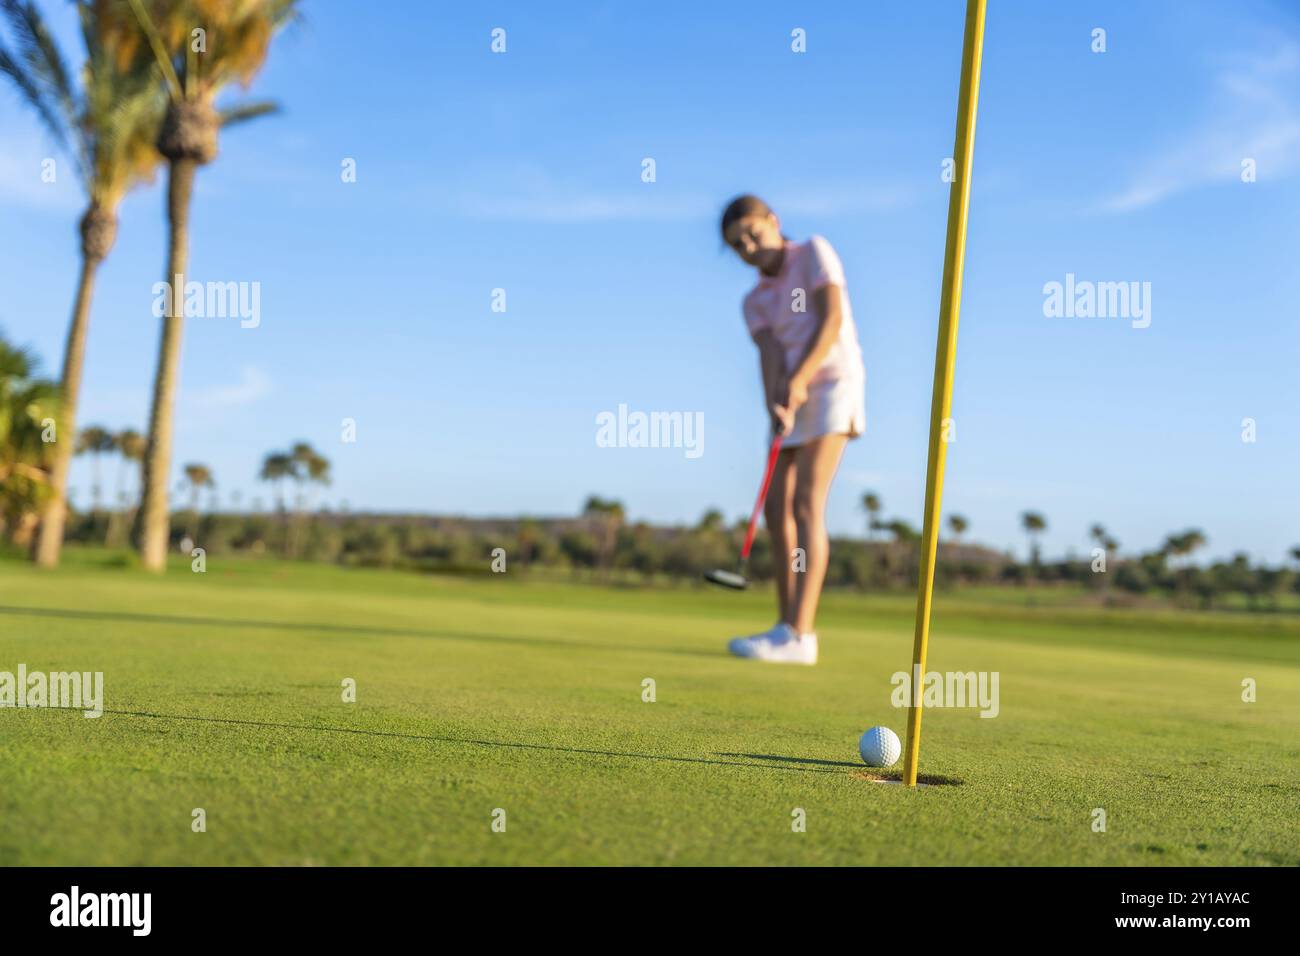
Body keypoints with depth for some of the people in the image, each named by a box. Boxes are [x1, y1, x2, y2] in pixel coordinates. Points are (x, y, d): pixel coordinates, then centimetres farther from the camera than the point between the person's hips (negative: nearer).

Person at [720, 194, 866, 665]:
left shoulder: (814, 251, -1)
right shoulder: (754, 302, 13)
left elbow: (833, 317, -13)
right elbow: (770, 353, -4)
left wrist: (800, 378, -24)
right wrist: (775, 401, -24)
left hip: (831, 382, -7)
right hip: (793, 398, 7)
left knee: (806, 505, -18)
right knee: (777, 509, 1)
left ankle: (798, 635, -23)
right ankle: (788, 627, 7)